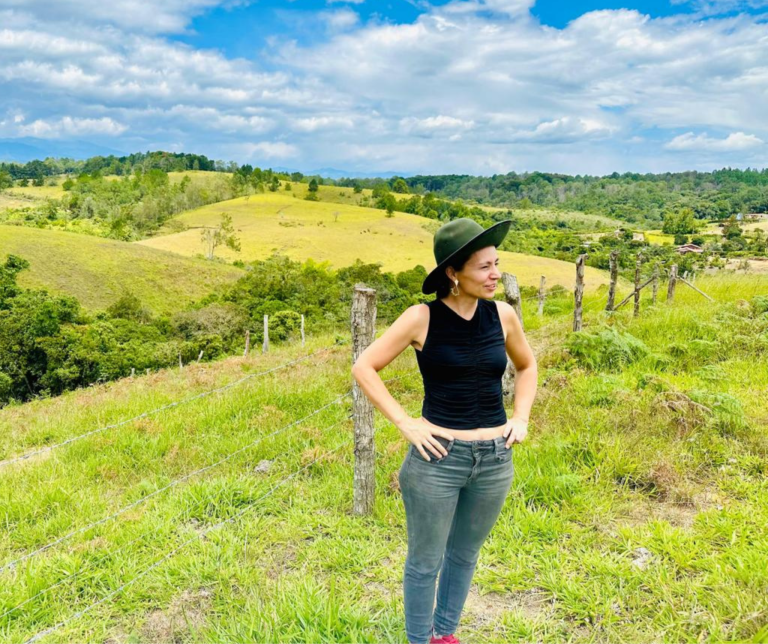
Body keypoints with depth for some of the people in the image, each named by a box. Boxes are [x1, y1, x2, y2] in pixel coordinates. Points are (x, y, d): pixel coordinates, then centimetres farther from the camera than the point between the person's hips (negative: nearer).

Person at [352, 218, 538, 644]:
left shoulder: (502, 315, -1)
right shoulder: (422, 318, -12)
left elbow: (527, 366, 17)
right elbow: (364, 368, -7)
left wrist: (521, 418, 4)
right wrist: (405, 424, -13)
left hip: (495, 459, 4)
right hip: (438, 458, -4)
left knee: (464, 555, 22)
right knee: (425, 562, 11)